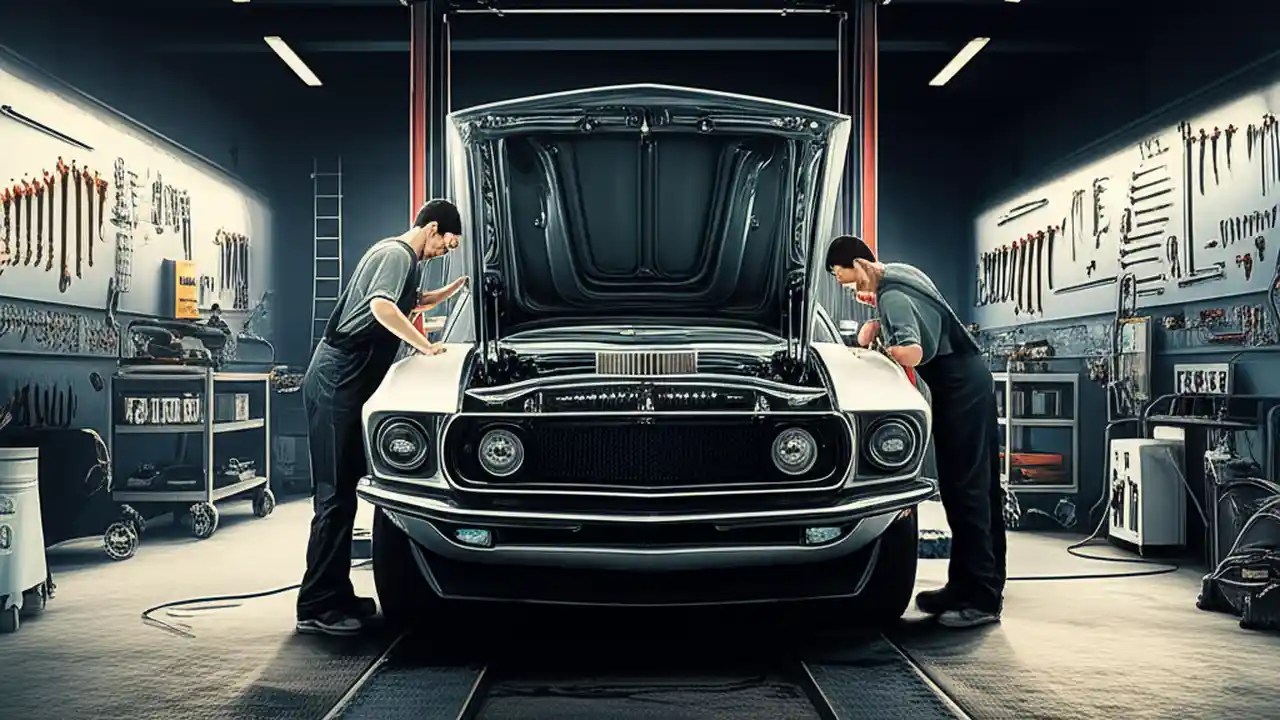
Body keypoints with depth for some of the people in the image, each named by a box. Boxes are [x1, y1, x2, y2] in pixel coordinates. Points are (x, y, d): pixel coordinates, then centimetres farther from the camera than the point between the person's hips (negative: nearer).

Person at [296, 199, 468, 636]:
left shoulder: (402, 257, 23)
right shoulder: (397, 254, -9)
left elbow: (415, 302, 42)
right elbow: (382, 307, -27)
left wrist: (458, 286, 32)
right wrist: (425, 346, -22)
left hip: (346, 384, 11)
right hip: (336, 382, -11)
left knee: (343, 492, 10)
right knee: (335, 496, -11)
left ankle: (336, 596, 14)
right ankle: (316, 607, -10)